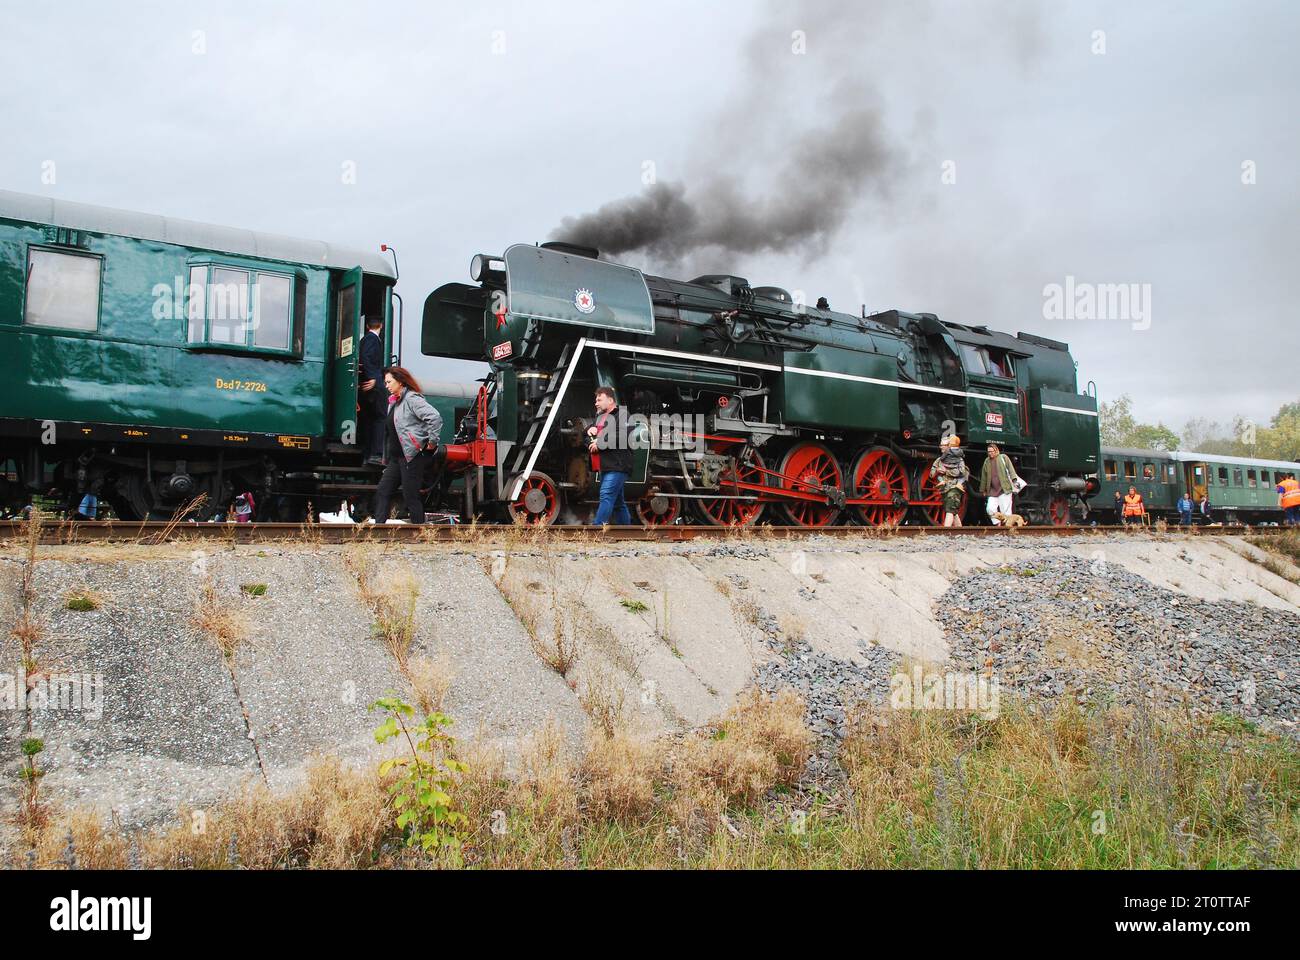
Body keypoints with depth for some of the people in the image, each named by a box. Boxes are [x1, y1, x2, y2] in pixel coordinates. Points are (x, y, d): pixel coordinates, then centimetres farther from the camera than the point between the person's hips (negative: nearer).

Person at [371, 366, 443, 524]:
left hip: (412, 456, -10)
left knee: (411, 497, -6)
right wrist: (386, 459, 19)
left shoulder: (411, 399, -11)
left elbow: (435, 417, -23)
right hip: (396, 457, 10)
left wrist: (432, 442, -18)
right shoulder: (393, 401, 19)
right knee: (382, 492, 6)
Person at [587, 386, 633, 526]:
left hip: (616, 466, -9)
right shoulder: (600, 417, 25)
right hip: (605, 467, 9)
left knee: (606, 496, -20)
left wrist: (601, 443, -17)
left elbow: (623, 437, -21)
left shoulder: (621, 416, -5)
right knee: (617, 501, 13)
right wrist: (590, 429, 5)